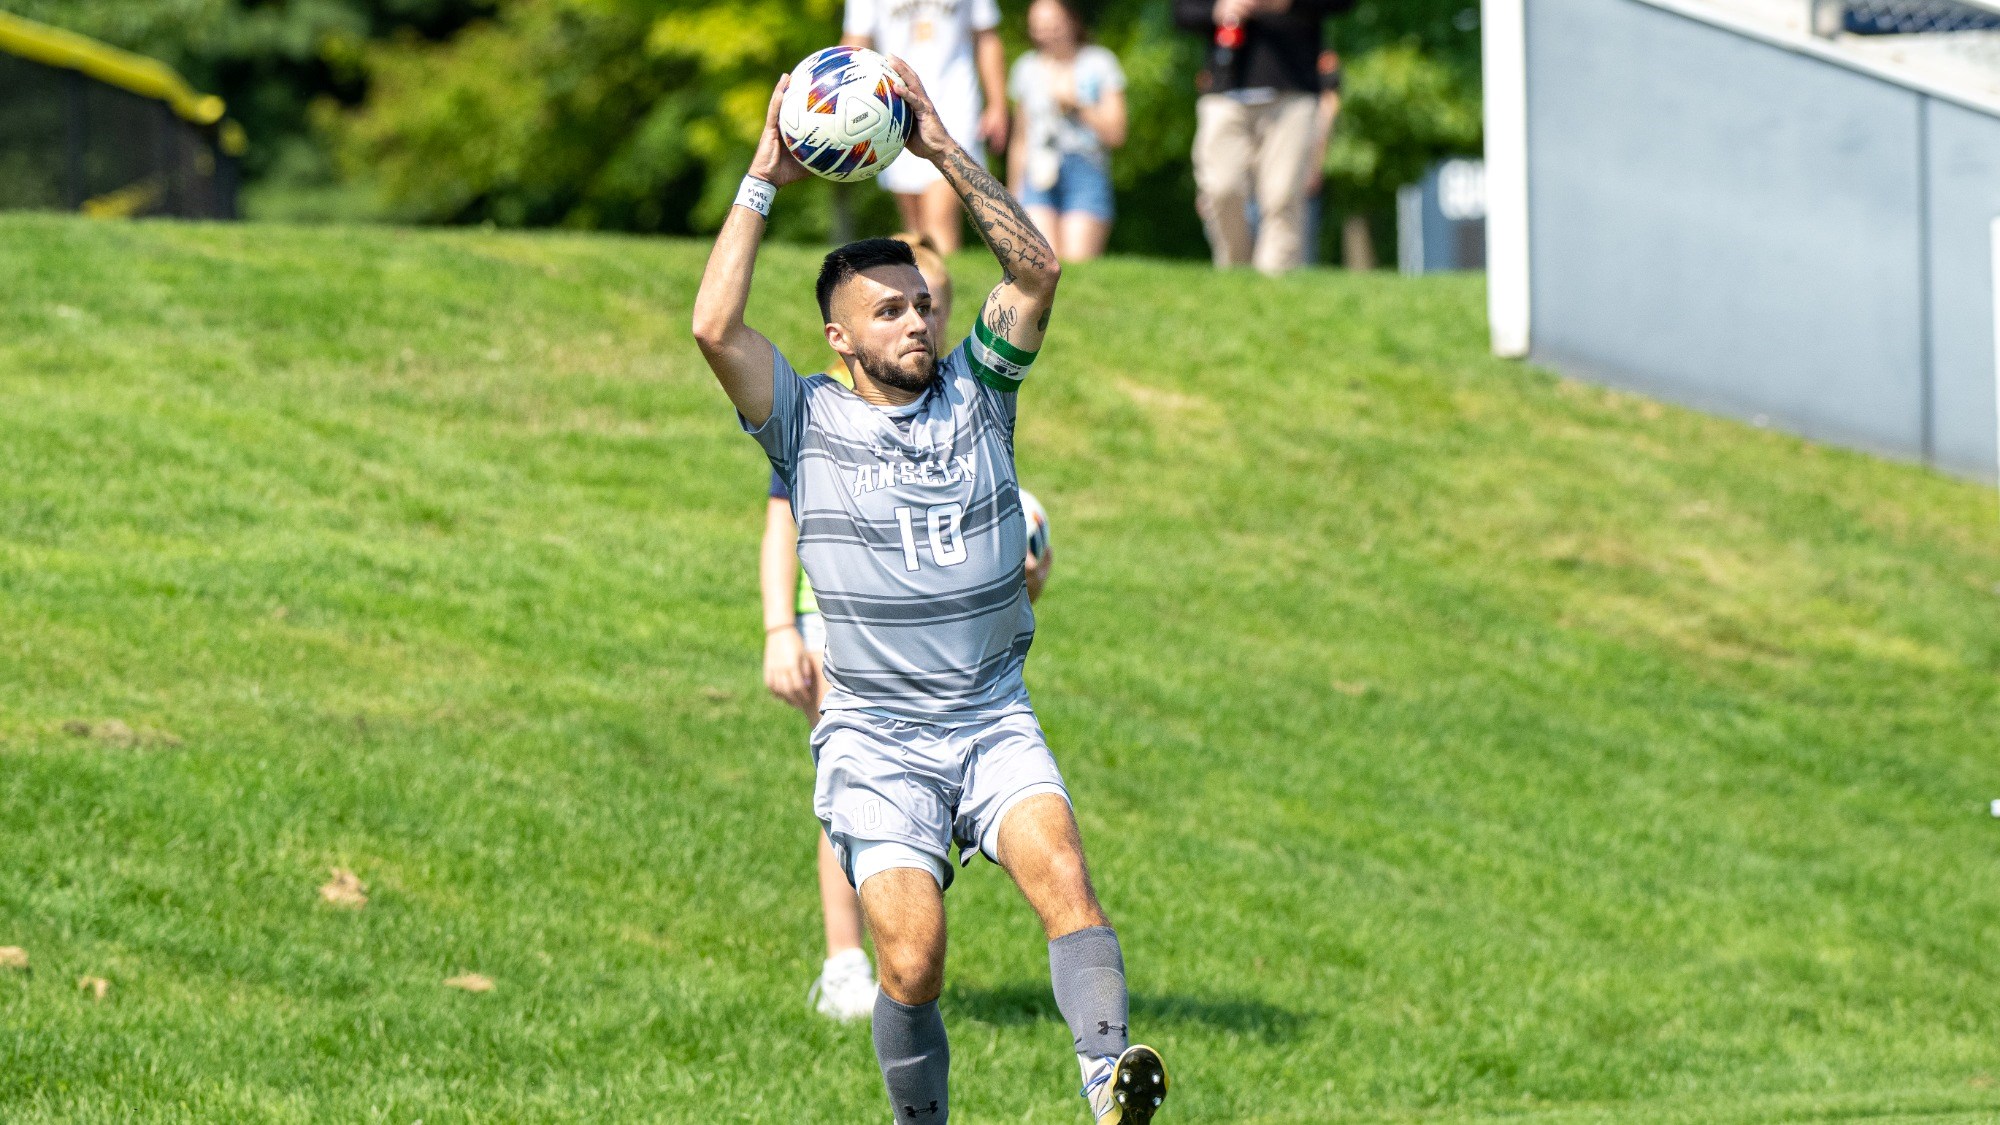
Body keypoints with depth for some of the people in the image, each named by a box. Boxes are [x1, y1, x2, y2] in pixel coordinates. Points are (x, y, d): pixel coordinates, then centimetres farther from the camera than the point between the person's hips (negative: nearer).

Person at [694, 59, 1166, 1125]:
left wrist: (945, 153, -6)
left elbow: (1035, 268, -1)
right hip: (875, 741, -2)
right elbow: (714, 326, -13)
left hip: (994, 719, 2)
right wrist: (763, 182, -9)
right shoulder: (808, 424, 2)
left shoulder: (975, 392, 9)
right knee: (912, 960, -15)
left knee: (1059, 870, -26)